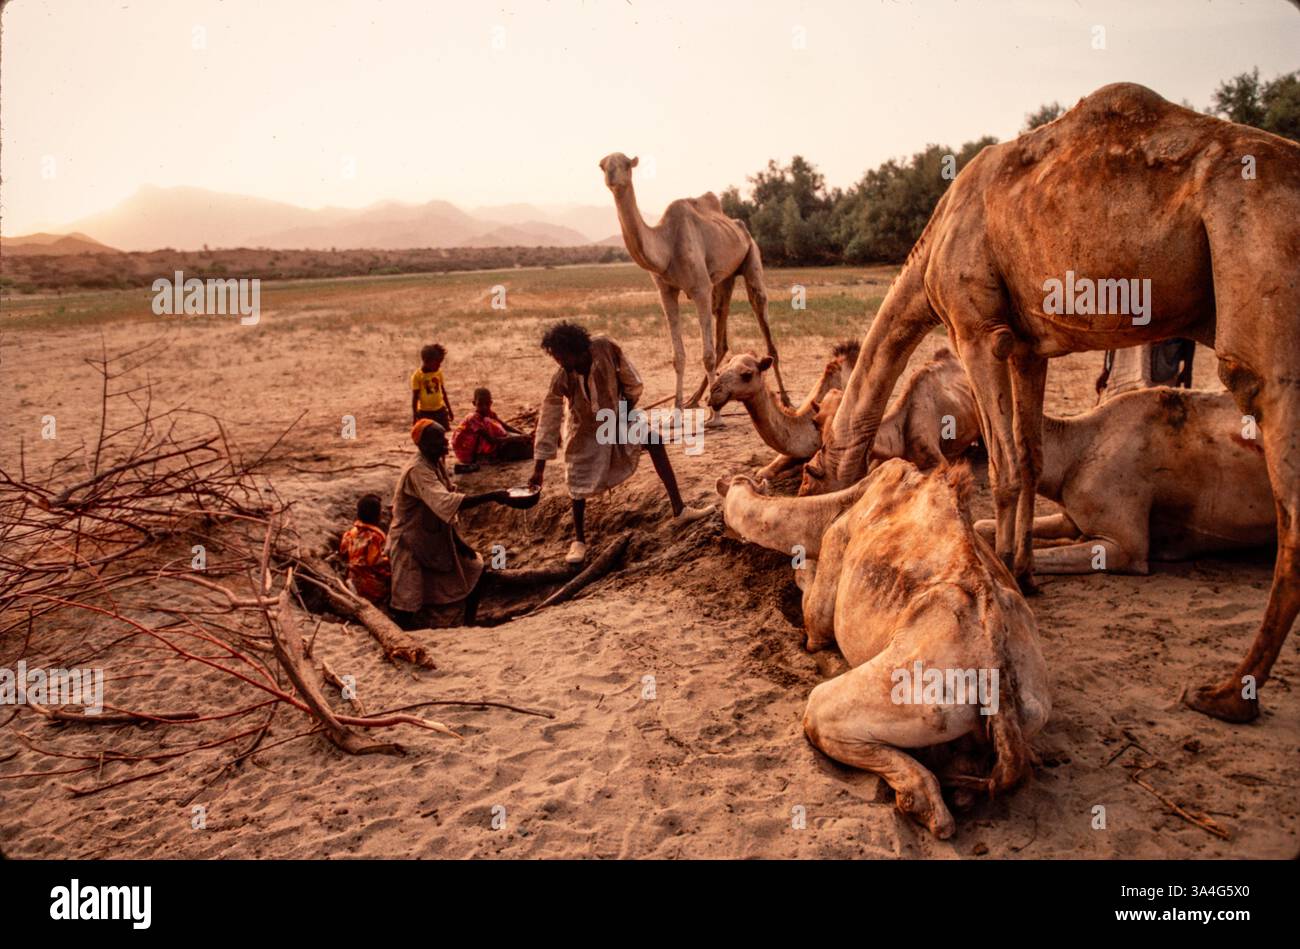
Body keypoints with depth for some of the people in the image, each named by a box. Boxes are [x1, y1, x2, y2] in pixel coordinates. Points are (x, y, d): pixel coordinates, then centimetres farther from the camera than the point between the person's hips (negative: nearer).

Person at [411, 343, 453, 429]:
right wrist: (415, 415, -9)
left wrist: (449, 409, 15)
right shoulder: (417, 376, -14)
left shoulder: (438, 372, 0)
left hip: (440, 410, 4)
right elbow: (415, 397, -9)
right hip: (425, 412, -4)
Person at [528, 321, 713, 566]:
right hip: (587, 429, -1)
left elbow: (633, 383, -13)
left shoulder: (606, 348, -30)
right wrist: (539, 467, -19)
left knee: (654, 441, -16)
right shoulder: (561, 380, -29)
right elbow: (549, 420, -21)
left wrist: (624, 413, -8)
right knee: (578, 482, -4)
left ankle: (679, 509, -12)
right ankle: (579, 540, 15)